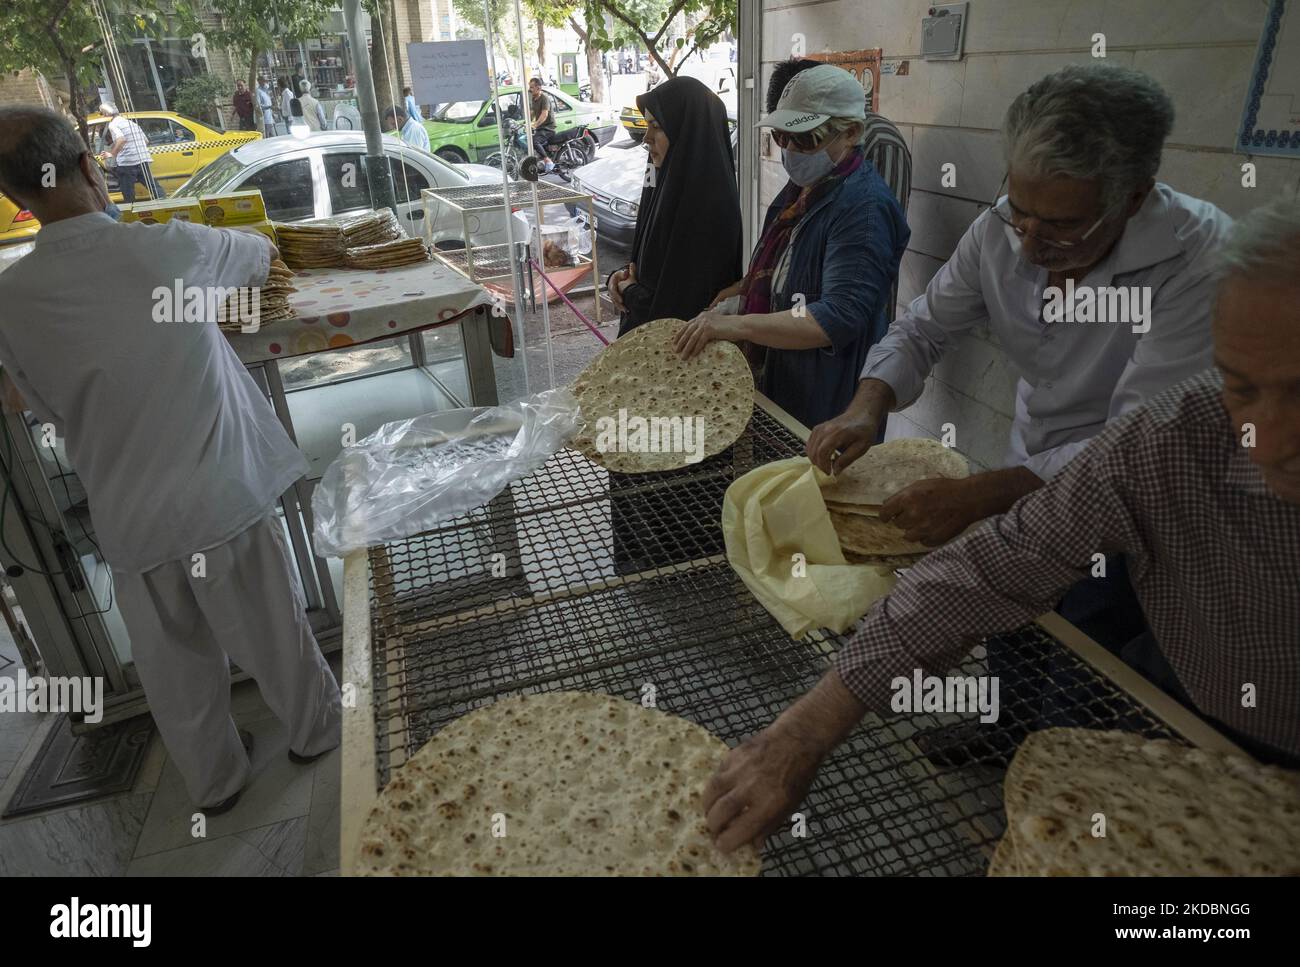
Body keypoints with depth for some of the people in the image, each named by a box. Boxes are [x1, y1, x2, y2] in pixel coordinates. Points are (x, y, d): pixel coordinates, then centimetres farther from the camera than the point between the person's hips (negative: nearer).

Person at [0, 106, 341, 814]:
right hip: (223, 497, -2)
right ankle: (314, 730, 43)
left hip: (129, 522, 2)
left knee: (176, 669, 21)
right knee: (272, 633, 20)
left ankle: (214, 783, 42)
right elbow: (262, 254, 9)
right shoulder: (167, 246, -12)